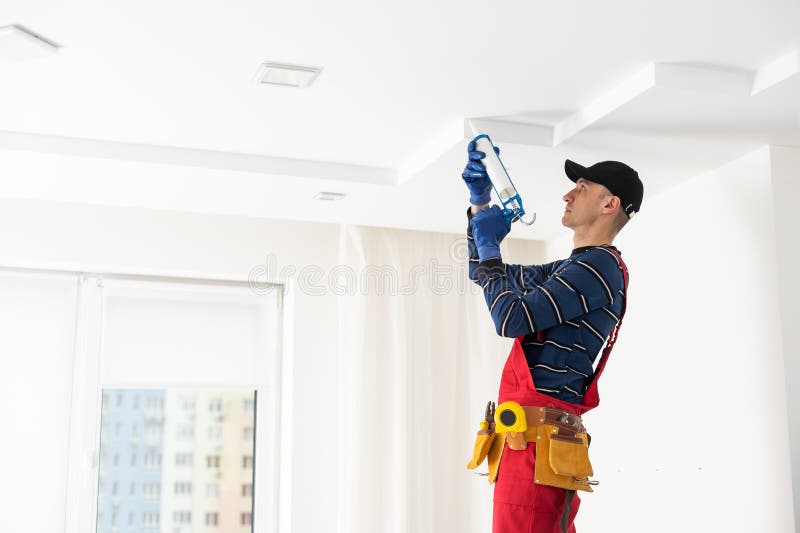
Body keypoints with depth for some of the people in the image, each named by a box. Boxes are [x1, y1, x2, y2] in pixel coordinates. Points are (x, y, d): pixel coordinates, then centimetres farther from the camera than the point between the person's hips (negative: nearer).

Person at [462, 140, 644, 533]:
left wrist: (488, 244, -3)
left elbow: (510, 319, -15)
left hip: (538, 431, -10)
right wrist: (479, 203, 22)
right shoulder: (572, 269, 23)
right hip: (535, 430, 10)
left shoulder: (600, 266, -9)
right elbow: (483, 274, 31)